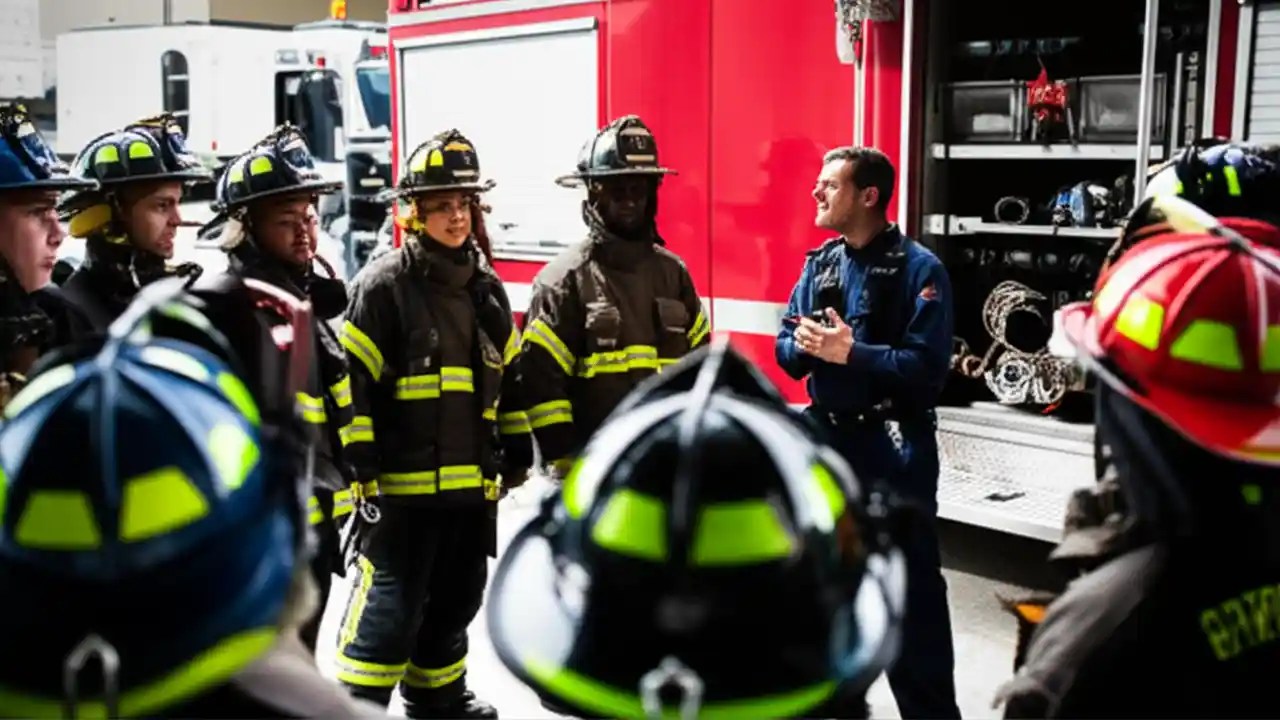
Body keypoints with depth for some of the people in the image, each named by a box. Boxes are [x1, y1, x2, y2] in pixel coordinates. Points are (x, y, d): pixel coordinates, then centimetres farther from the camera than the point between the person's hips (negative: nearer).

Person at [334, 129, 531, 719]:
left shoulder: (487, 288, 10)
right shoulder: (382, 285, -11)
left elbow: (510, 375, 17)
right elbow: (351, 380, -14)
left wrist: (517, 455, 16)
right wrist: (358, 470, -16)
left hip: (473, 485, 7)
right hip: (403, 484, -7)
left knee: (454, 601, 19)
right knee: (391, 606, -2)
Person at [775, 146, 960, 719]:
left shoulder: (918, 268, -12)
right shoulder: (819, 262, 8)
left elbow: (926, 367, -19)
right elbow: (786, 348, 8)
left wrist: (849, 353, -23)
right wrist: (805, 344, -14)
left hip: (891, 448, -6)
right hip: (823, 437, 7)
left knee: (911, 586, 1)